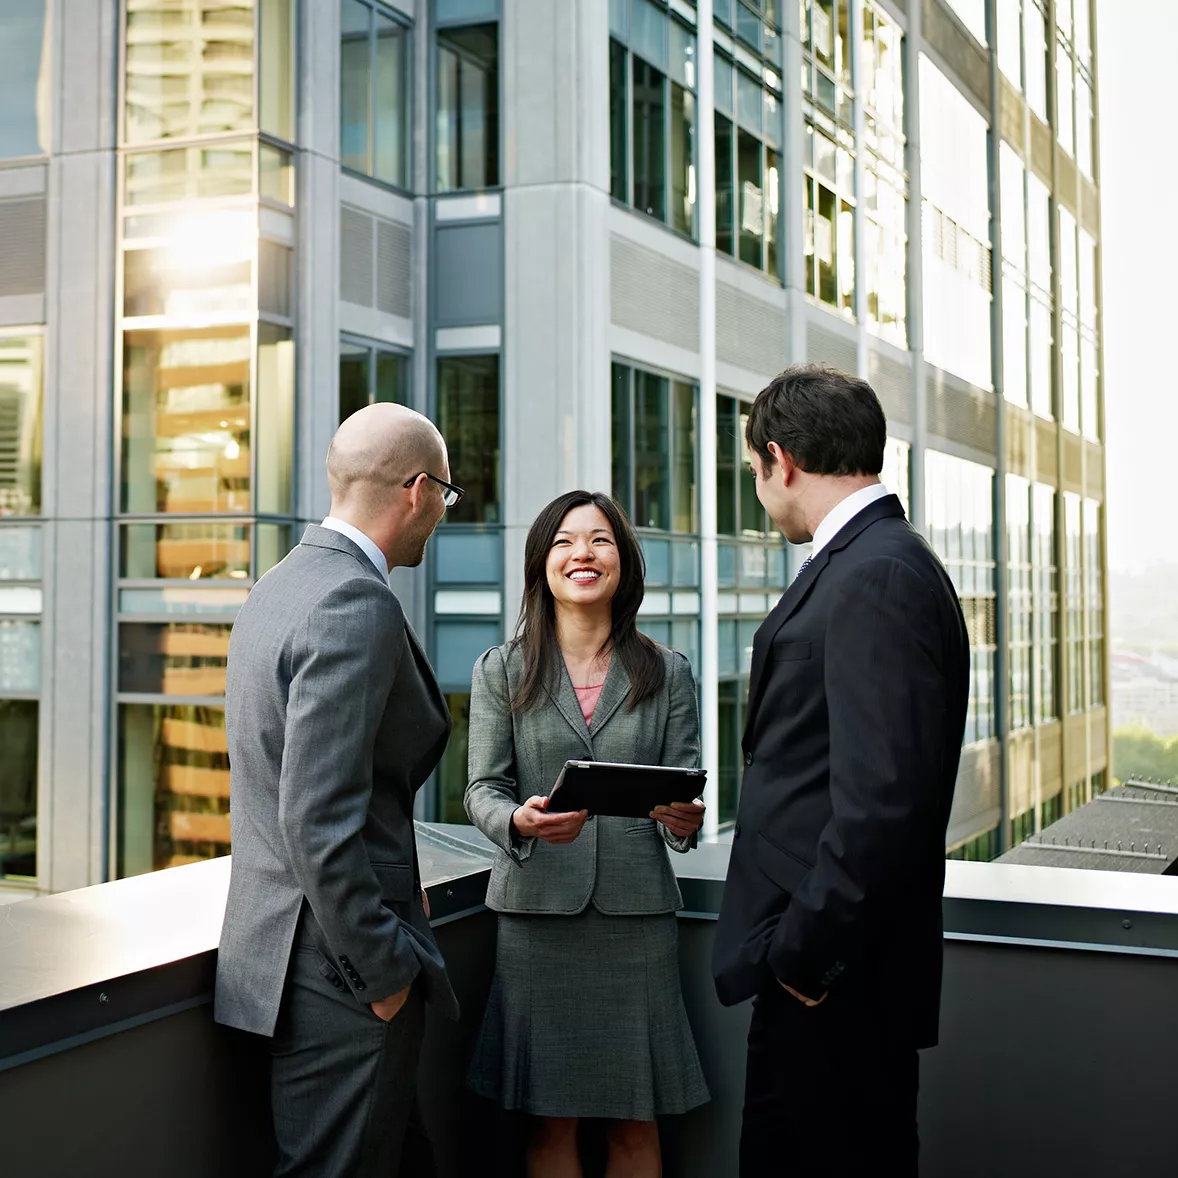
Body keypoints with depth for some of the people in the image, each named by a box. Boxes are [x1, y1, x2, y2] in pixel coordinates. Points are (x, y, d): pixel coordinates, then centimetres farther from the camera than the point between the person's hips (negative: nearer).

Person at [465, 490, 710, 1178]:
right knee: (551, 1118, 7)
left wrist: (685, 819, -19)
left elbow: (685, 785, 4)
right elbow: (484, 789, 1)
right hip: (538, 909, 0)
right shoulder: (501, 672, 6)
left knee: (636, 1119, 7)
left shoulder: (668, 674, 8)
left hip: (637, 911, 1)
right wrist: (520, 822, -20)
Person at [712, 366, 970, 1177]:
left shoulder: (878, 577, -18)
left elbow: (884, 798, -25)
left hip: (837, 982, -9)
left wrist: (805, 954, -16)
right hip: (813, 960, 9)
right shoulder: (868, 563, 12)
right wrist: (795, 947, 15)